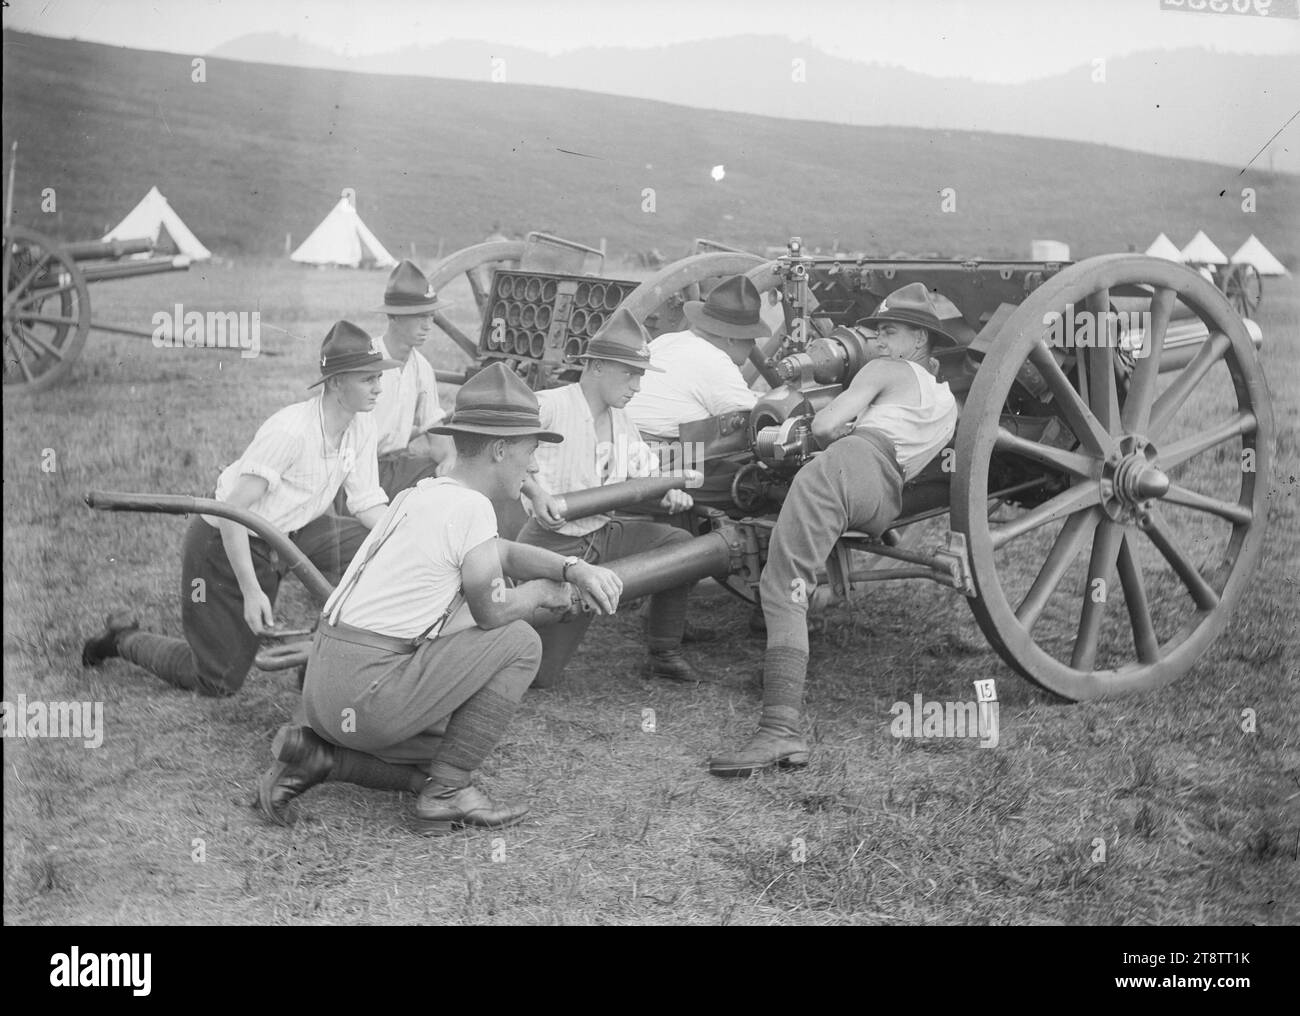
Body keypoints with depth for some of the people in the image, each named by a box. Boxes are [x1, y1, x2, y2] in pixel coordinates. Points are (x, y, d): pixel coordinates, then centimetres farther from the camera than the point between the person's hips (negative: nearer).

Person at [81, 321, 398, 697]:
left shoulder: (362, 427, -5)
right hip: (223, 543, -7)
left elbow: (369, 505, -1)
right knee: (218, 682, 1)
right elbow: (234, 510, -27)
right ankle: (125, 638, 25)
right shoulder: (290, 430, -29)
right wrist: (251, 591, -29)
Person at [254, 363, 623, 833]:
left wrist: (576, 569, 11)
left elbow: (503, 552, 26)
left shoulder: (421, 494, 15)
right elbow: (491, 612, -4)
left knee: (447, 748, 27)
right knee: (520, 642, -1)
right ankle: (446, 791, 1)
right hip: (370, 691, -9)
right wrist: (541, 591, 15)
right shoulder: (471, 507, -13)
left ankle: (316, 754, 11)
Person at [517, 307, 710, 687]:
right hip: (554, 542, -7)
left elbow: (647, 476, 15)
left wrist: (669, 494, -8)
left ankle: (665, 655, 5)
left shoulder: (624, 424, 10)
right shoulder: (549, 406, -16)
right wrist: (533, 489, -37)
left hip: (605, 535, 7)